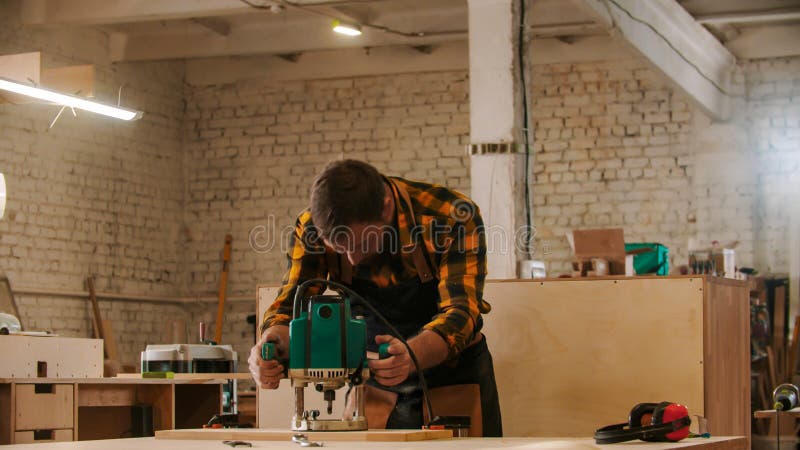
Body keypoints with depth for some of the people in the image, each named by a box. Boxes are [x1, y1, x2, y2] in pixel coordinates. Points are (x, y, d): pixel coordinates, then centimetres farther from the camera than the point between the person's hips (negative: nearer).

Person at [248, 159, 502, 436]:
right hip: (374, 381, 2)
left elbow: (462, 311, -33)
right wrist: (274, 342, -42)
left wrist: (412, 356, -53)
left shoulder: (452, 216, -26)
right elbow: (291, 304, -18)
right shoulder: (312, 228, -16)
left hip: (455, 372, -2)